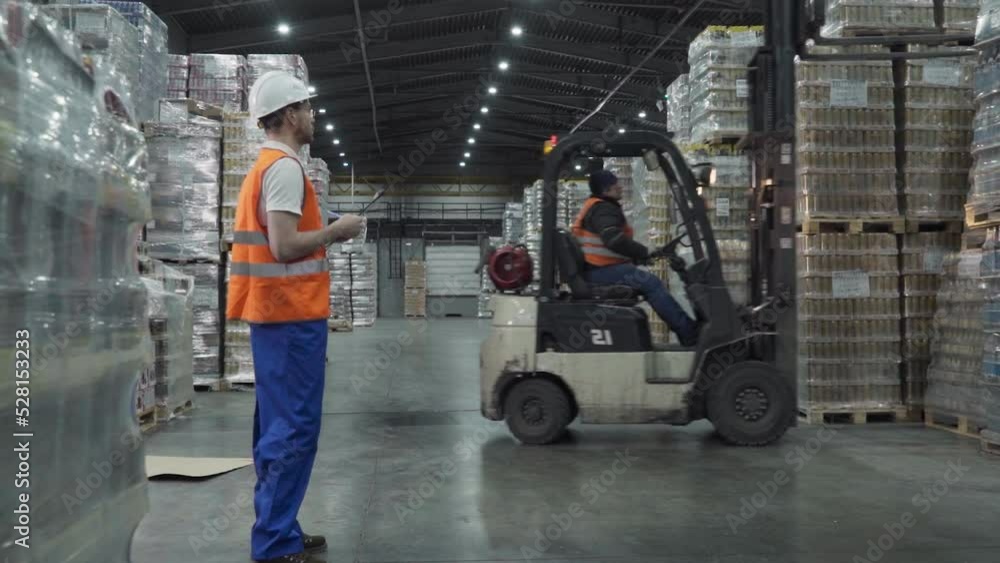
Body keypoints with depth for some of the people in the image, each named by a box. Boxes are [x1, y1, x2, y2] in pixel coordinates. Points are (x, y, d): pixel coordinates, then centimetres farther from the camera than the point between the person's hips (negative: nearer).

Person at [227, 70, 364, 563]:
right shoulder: (285, 167, -13)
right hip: (291, 315, -10)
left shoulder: (263, 167, 18)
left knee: (279, 427, 13)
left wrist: (324, 235, 13)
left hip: (276, 312, 10)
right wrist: (336, 230, -9)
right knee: (294, 429, -6)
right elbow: (284, 247, -22)